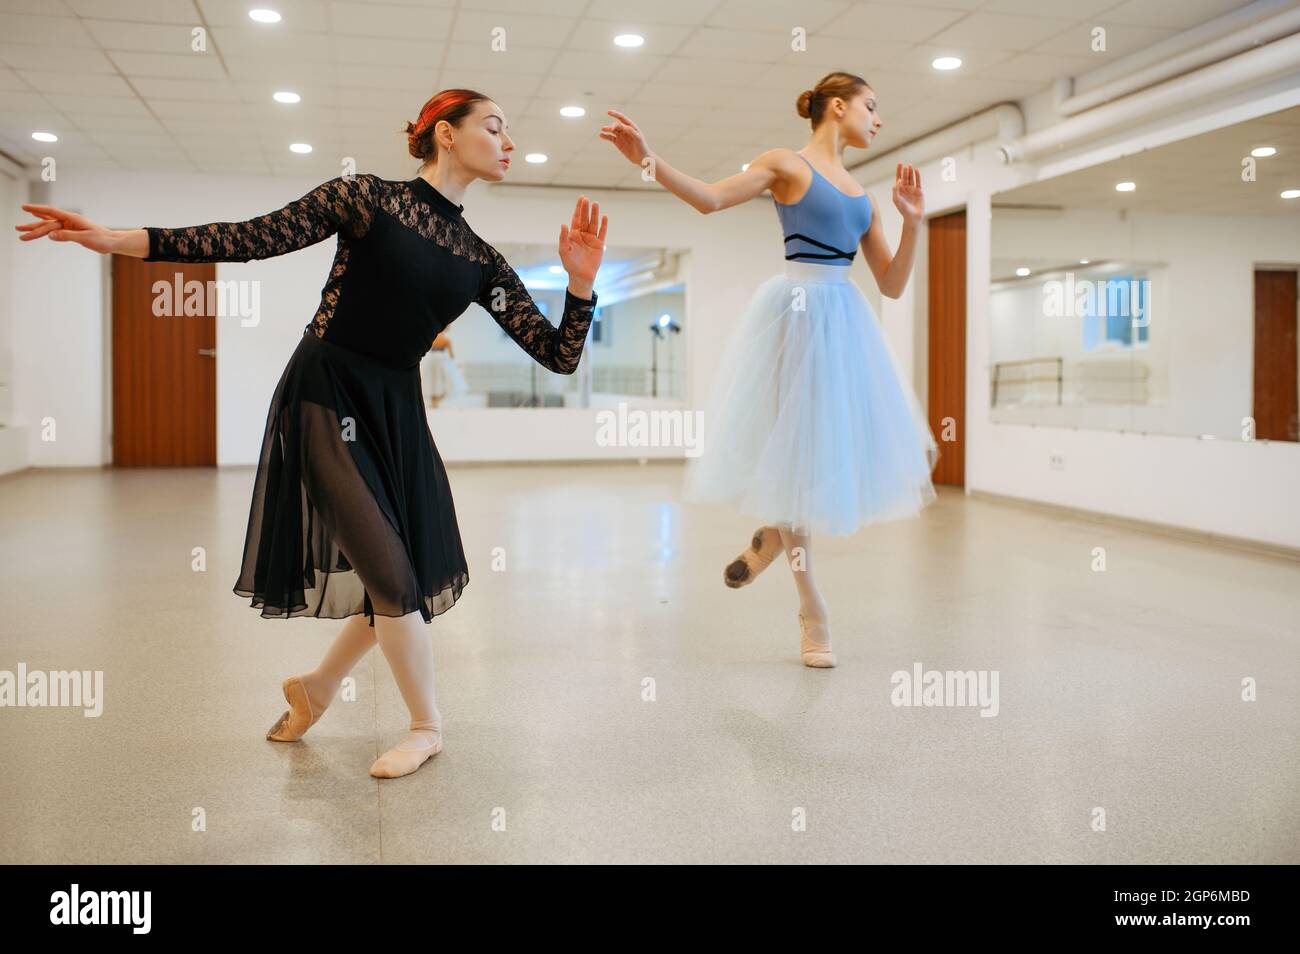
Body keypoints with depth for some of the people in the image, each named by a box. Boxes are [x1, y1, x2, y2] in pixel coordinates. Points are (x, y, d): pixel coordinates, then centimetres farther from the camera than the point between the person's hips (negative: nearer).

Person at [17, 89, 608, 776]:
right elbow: (253, 239, -9)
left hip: (396, 411, 6)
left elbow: (559, 356, 1)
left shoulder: (481, 261, 5)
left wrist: (580, 282, -16)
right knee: (389, 574, -10)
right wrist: (116, 240, -15)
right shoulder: (367, 197, -7)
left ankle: (317, 686, 33)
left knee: (417, 582, 8)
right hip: (324, 401, -6)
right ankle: (425, 726, 12)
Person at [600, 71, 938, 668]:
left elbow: (892, 285, 16)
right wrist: (648, 159, -23)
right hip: (799, 314, -7)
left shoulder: (861, 195, 19)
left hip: (847, 321, 7)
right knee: (794, 455, -2)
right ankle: (813, 616, 10)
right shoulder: (787, 164, 2)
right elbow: (710, 198, -11)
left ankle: (773, 537, 26)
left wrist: (912, 222, 4)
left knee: (854, 450, 2)